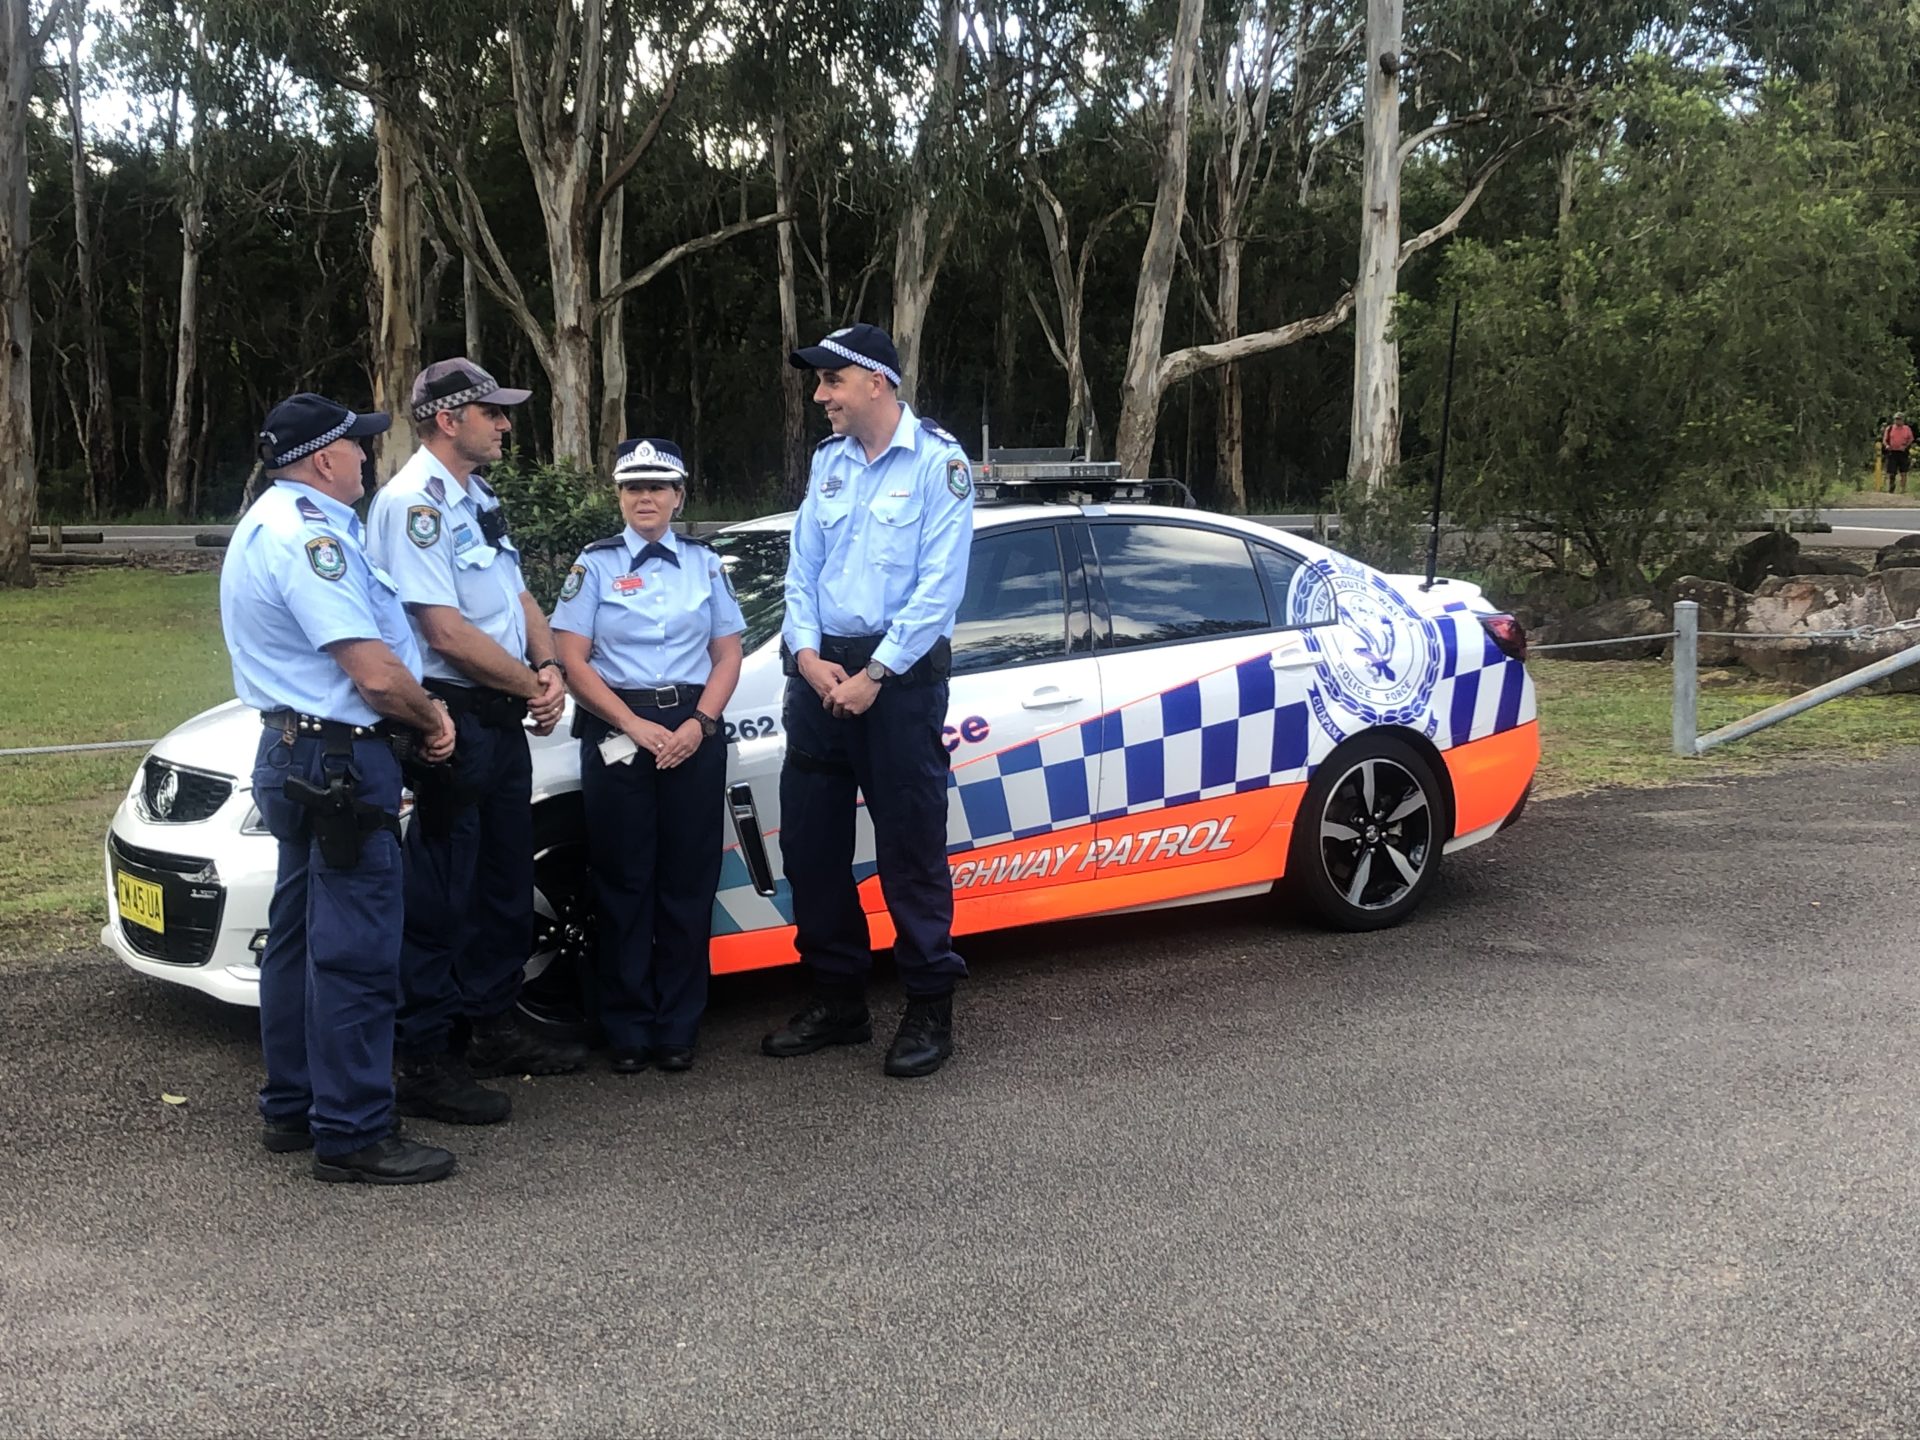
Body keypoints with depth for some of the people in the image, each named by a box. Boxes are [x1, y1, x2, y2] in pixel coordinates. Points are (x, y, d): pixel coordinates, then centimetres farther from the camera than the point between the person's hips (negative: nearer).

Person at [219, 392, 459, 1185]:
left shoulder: (270, 521, 16)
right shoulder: (310, 534, -18)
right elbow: (376, 674, -24)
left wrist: (417, 712, 8)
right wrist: (433, 718, -5)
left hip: (296, 755, 11)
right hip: (342, 761, -11)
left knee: (301, 938, 16)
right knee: (356, 953, -7)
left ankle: (291, 1110, 25)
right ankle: (351, 1134, -2)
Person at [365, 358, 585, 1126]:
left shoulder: (475, 498, 15)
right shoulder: (414, 502, -15)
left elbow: (518, 596, 17)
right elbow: (447, 631, -21)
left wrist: (548, 668, -3)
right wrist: (533, 685, -10)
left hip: (503, 717, 10)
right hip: (452, 717, -10)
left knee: (506, 881, 18)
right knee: (442, 895, -4)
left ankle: (496, 1028, 32)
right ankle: (427, 1064, 3)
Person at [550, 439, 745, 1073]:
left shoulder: (703, 563, 10)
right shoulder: (595, 564, 3)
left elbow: (727, 654, 8)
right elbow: (573, 661, -3)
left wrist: (699, 724, -9)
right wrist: (636, 728, -13)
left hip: (693, 730, 2)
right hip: (615, 731, -2)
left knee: (687, 881, 3)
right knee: (624, 882, 1)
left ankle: (677, 1028, 12)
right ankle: (627, 1030, 10)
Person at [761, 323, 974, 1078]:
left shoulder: (937, 462, -7)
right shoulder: (829, 459, 12)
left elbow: (939, 585, -13)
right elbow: (802, 566, 11)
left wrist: (874, 674, -15)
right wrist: (807, 654, -5)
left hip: (901, 675, -6)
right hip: (820, 670, 7)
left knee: (910, 846, -2)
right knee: (809, 840, 9)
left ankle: (929, 1008, 9)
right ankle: (837, 999, 22)